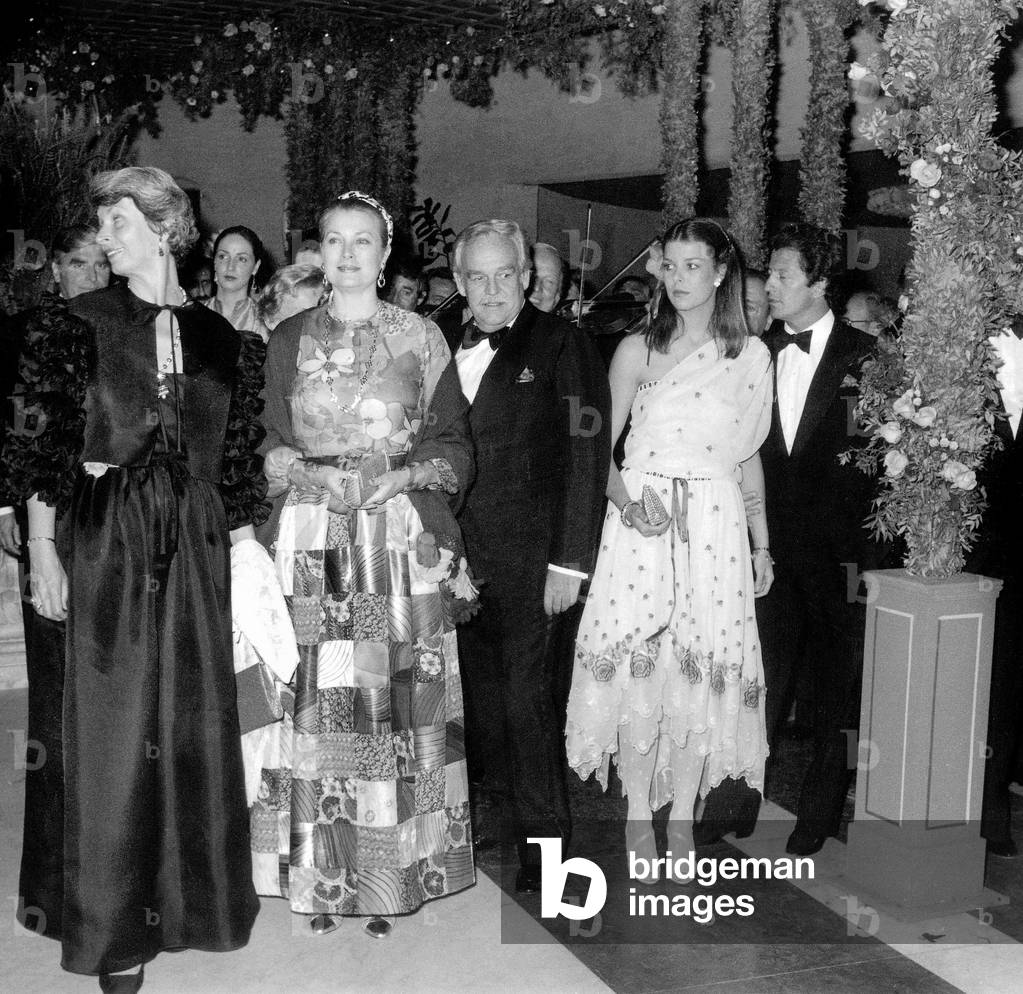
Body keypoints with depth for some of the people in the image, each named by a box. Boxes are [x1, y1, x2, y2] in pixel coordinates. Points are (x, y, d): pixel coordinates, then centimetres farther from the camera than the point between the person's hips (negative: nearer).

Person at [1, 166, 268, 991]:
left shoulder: (219, 337, 7)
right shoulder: (82, 326, 1)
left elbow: (238, 464, 9)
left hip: (196, 550, 2)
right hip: (105, 545, -2)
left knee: (195, 720, 8)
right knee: (114, 722, 2)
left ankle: (192, 889, 27)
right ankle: (115, 922, 16)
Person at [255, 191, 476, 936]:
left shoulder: (421, 338, 6)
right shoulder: (291, 339, 10)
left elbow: (455, 446, 4)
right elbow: (268, 443, 8)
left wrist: (401, 476, -14)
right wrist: (310, 475, -11)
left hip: (402, 545, -1)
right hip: (311, 544, 1)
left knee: (396, 703, 0)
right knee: (316, 705, 1)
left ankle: (395, 870, 13)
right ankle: (320, 872, 13)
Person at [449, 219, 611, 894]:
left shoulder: (562, 346, -5)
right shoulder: (450, 350, 12)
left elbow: (586, 457, -9)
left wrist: (570, 561, -14)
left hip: (533, 558, -5)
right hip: (463, 556, 5)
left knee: (528, 696, -3)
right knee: (483, 691, 12)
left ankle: (544, 833, 13)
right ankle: (499, 807, 30)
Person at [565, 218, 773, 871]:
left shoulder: (751, 356, 8)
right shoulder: (637, 350, 5)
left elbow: (749, 456, 13)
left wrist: (762, 546, 13)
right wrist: (627, 499, -14)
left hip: (716, 525, 1)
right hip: (641, 521, -1)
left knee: (702, 673, 1)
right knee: (636, 670, -3)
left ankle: (682, 817, 15)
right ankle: (639, 814, 11)